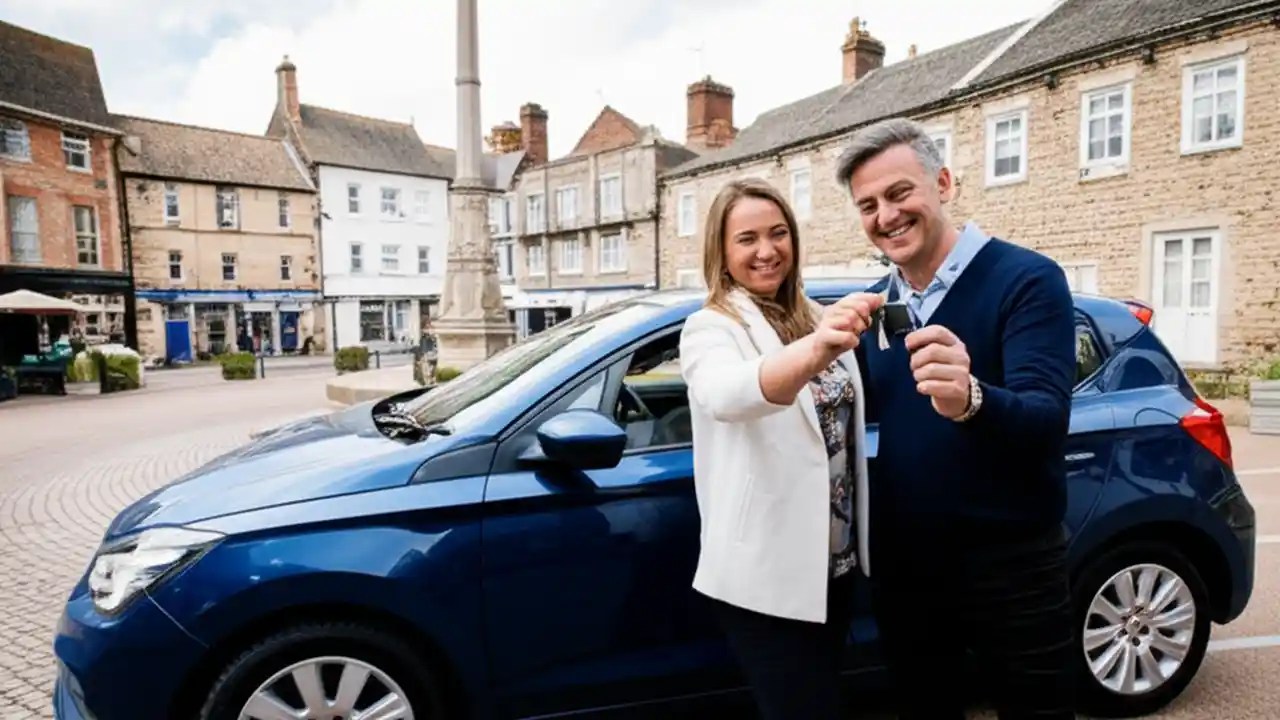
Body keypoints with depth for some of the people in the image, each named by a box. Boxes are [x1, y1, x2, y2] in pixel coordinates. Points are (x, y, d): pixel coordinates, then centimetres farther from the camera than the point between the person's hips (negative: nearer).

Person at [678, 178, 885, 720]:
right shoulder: (710, 328, -15)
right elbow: (726, 396, -39)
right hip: (764, 572, -7)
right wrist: (813, 351, -55)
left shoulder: (817, 319, 6)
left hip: (834, 560, 7)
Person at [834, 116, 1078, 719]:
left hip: (1009, 563, -5)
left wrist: (971, 402, -47)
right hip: (903, 561, 5)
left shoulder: (1025, 279, -15)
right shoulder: (876, 302, 3)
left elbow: (1047, 420, -27)